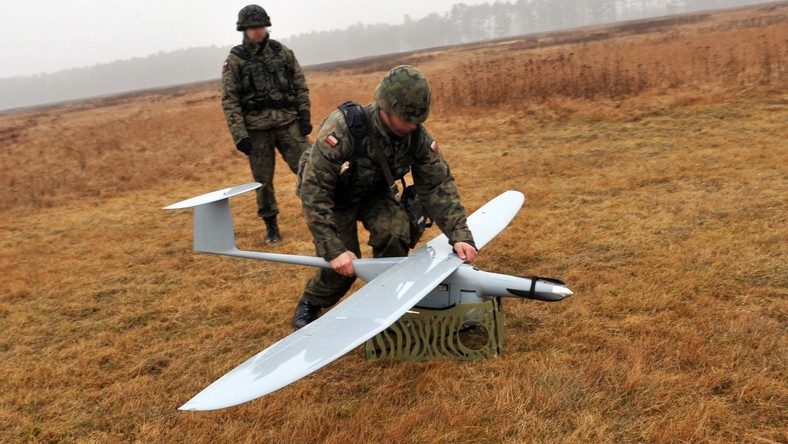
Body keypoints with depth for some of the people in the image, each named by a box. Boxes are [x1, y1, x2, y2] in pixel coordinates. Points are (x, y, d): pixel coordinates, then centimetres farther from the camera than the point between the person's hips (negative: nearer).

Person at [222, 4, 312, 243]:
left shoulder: (282, 52, 7)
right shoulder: (235, 60, -1)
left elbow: (301, 86, 10)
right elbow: (229, 100, -4)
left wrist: (305, 116, 1)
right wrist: (239, 135, -10)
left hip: (288, 122, 2)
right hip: (256, 128, -1)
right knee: (263, 179, 5)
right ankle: (271, 226, 19)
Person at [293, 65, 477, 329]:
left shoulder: (417, 136, -23)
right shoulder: (343, 128, -38)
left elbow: (438, 186, -15)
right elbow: (314, 189, -36)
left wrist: (460, 235, -26)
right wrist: (333, 249, -38)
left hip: (374, 192, 4)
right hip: (333, 195, -3)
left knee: (395, 231, -24)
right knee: (342, 267, -12)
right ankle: (308, 307, 20)